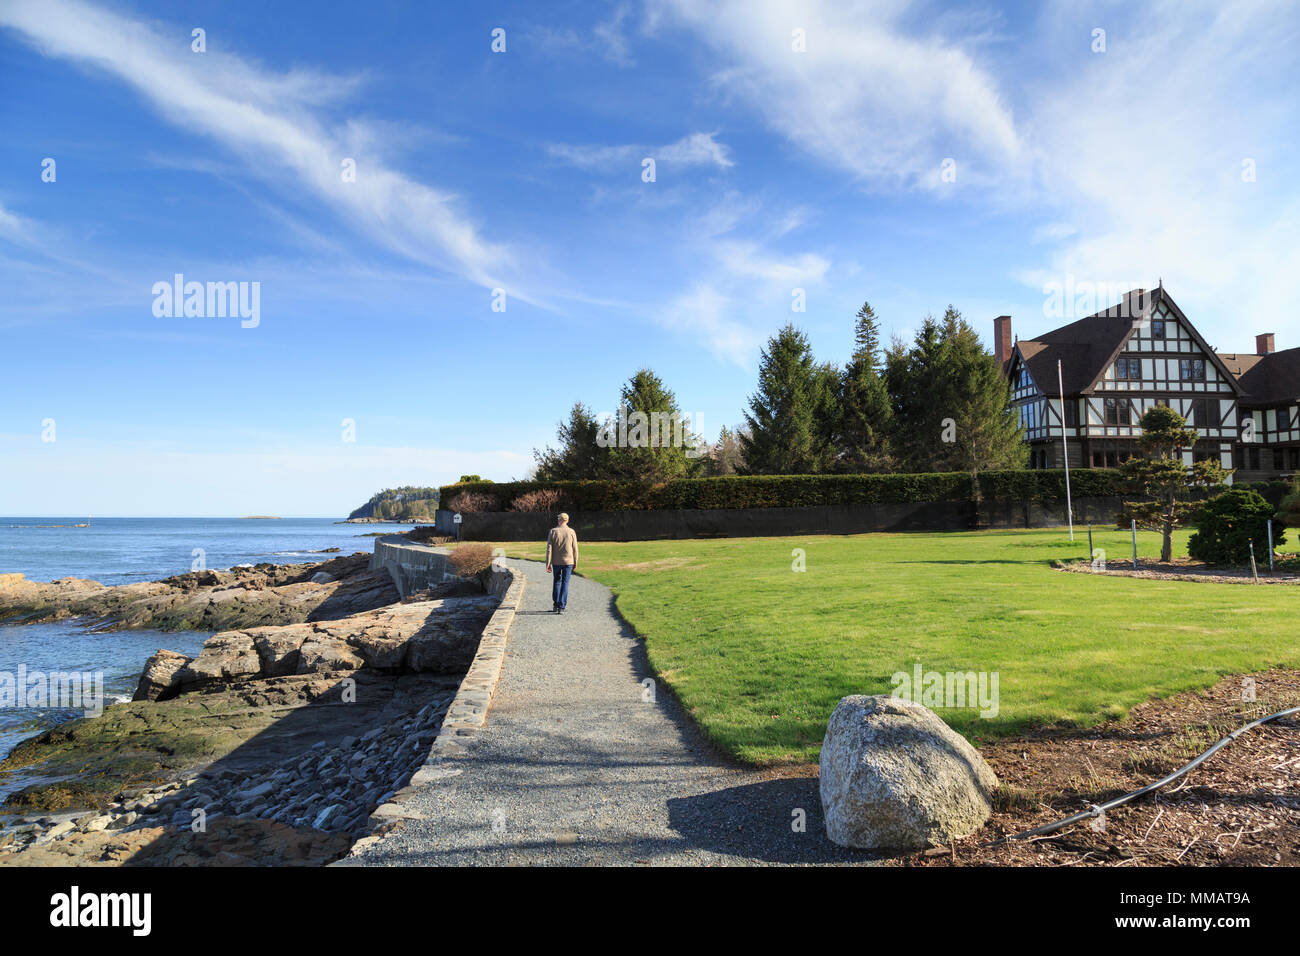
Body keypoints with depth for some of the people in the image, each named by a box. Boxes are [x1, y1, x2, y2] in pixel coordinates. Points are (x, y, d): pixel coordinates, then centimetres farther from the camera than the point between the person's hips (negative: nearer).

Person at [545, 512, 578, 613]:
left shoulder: (553, 531, -5)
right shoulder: (572, 532, -4)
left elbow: (549, 549, -7)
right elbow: (575, 549, -1)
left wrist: (548, 563, -4)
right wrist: (575, 562, 10)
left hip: (556, 562, 1)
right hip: (568, 561, -1)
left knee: (557, 581, 19)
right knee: (565, 583, 3)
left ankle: (555, 605, 18)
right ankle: (561, 607, -2)